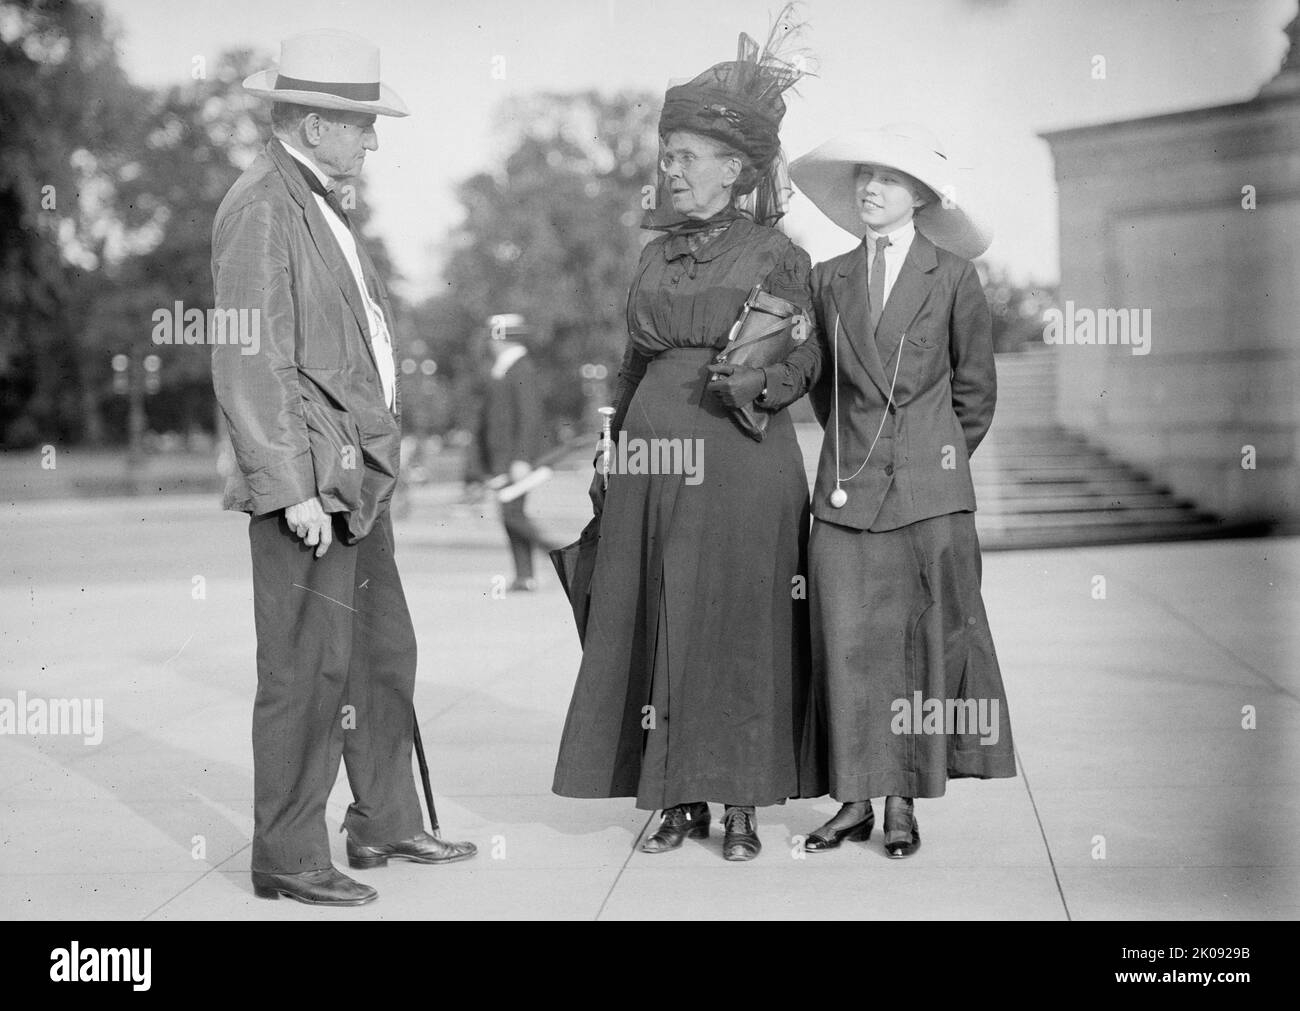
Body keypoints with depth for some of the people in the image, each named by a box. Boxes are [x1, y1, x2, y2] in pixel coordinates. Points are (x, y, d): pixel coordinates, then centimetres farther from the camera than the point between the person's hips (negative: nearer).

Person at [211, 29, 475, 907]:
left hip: (359, 479, 10)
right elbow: (251, 366, -19)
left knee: (385, 655, 17)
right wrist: (293, 488, -22)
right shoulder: (261, 212, -14)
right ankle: (288, 860, 9)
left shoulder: (323, 204, 17)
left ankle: (386, 824, 31)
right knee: (307, 672, -3)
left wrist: (373, 459, 18)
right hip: (306, 483, -10)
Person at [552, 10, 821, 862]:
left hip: (742, 466, -5)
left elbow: (807, 360, 1)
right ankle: (678, 798, 13)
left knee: (739, 626, -1)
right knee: (657, 624, 4)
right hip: (655, 456, 5)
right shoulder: (657, 255, 14)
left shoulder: (777, 255, 0)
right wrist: (612, 458, 14)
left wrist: (759, 383, -19)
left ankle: (741, 804, 8)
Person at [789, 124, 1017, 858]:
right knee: (848, 641, -1)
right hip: (846, 486, 2)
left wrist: (940, 460, 10)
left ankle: (903, 804, 8)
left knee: (922, 639, 0)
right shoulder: (830, 278, 9)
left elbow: (975, 387, 8)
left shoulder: (952, 278, 1)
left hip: (929, 492, -2)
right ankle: (857, 799, 8)